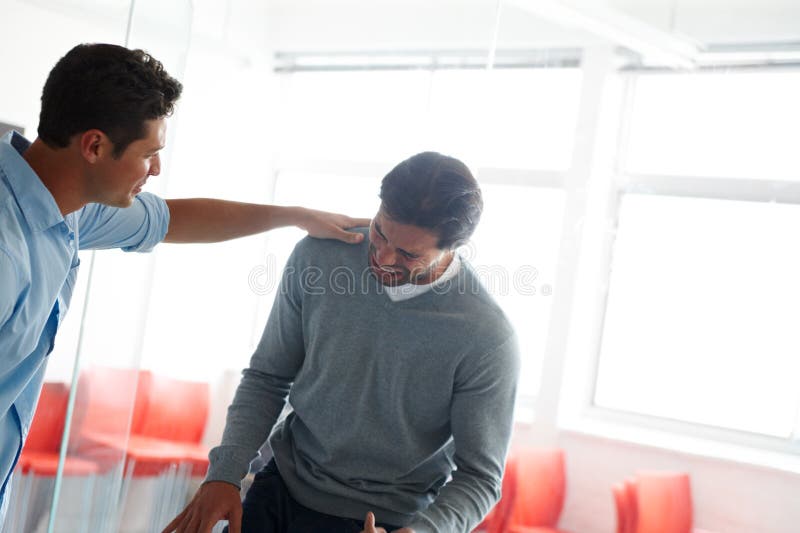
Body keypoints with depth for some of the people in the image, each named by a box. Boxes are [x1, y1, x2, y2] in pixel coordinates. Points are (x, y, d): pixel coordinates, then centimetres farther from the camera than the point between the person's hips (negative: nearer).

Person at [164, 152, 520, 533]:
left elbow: (480, 478, -14)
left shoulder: (486, 339, -24)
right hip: (283, 484, 3)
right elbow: (267, 379, -1)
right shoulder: (318, 256, -13)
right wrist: (224, 473, -13)